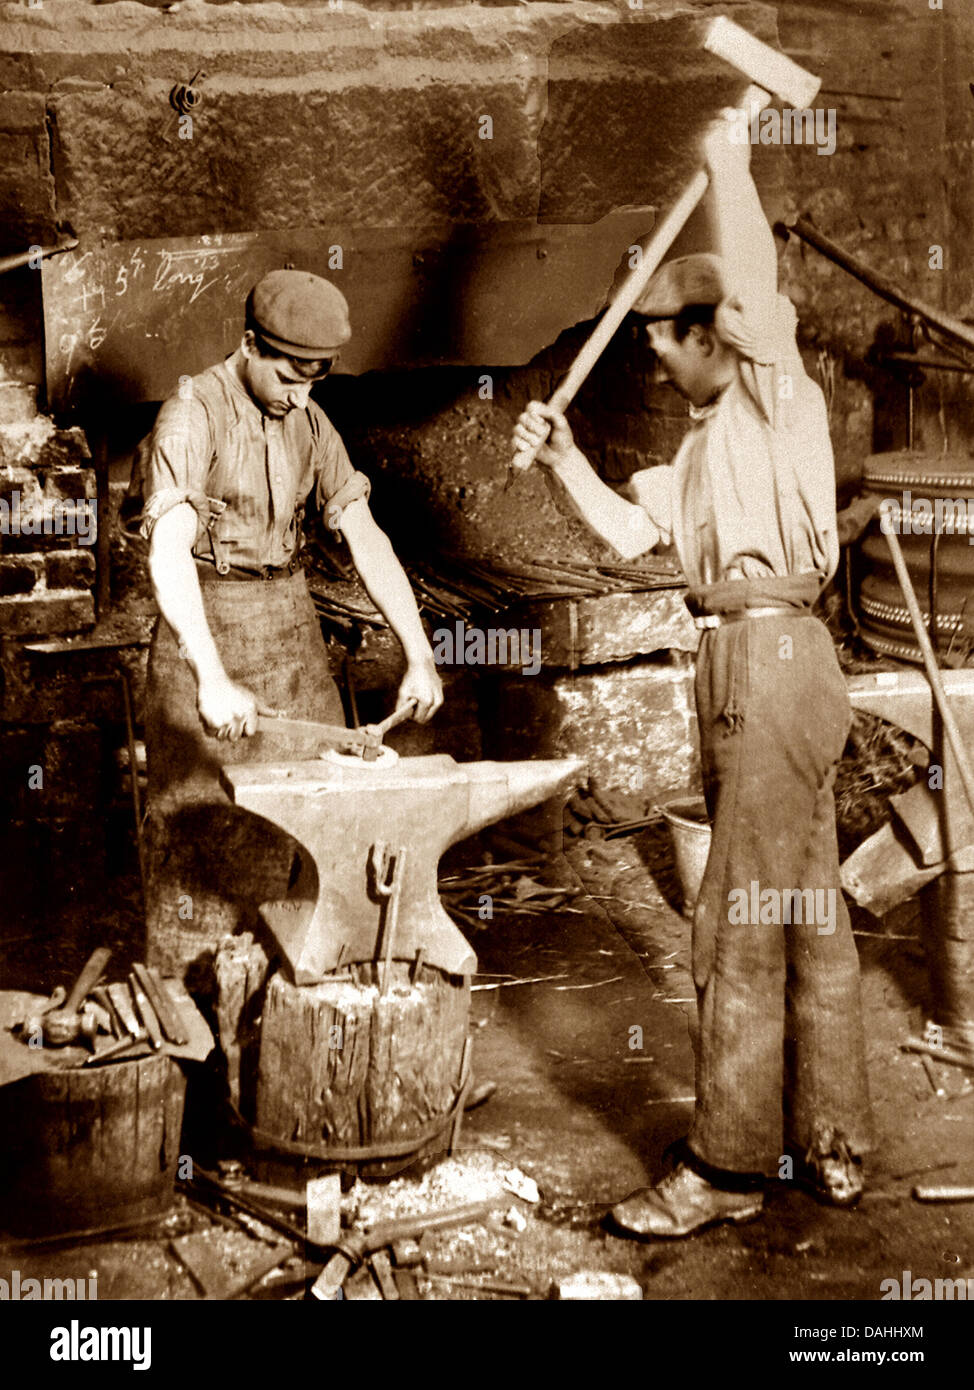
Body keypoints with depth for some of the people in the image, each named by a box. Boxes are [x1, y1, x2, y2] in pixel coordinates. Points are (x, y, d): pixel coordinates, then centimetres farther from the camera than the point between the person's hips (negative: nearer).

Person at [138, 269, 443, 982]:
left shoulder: (310, 424, 4)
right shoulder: (193, 415, -17)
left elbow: (367, 540, 4)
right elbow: (168, 553, -29)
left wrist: (421, 654, -5)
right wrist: (213, 677, -39)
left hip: (290, 625, 6)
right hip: (206, 630, -6)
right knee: (211, 825, 0)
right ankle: (200, 995, 15)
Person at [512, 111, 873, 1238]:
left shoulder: (775, 395, -5)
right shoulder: (713, 436, 22)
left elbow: (756, 289, -24)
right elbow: (630, 529, 20)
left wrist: (729, 165, -15)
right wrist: (563, 460, 9)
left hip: (769, 660, -10)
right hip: (765, 667, 10)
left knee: (741, 925, -4)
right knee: (808, 916, 14)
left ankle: (727, 1166, 7)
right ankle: (829, 1144, 26)